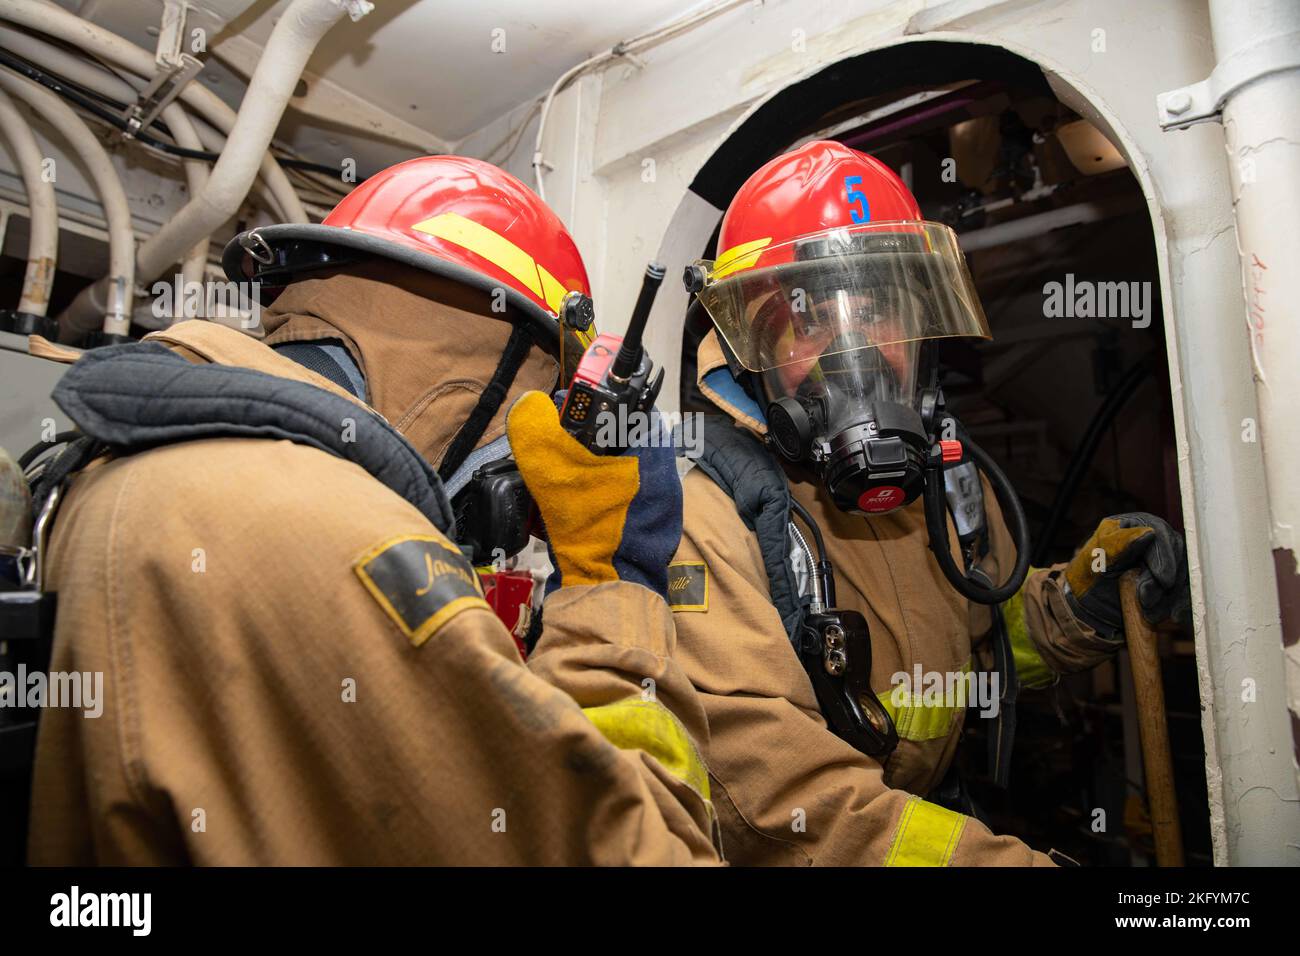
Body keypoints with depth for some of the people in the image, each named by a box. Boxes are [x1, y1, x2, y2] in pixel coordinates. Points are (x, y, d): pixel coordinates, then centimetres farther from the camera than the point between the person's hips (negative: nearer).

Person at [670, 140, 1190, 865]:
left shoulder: (946, 467, 1)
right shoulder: (711, 512, -21)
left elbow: (997, 640, 16)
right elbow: (767, 768, -26)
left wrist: (1082, 603, -3)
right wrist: (998, 858, -28)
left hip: (932, 801, 5)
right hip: (780, 851, -4)